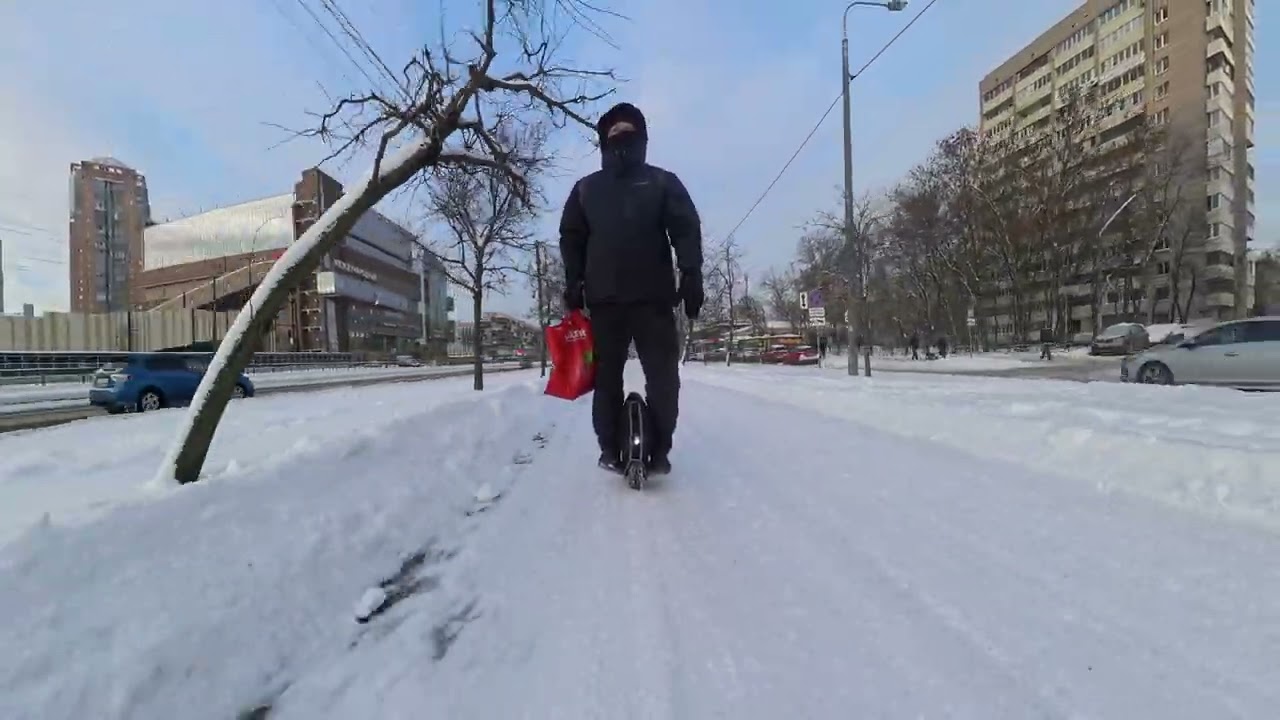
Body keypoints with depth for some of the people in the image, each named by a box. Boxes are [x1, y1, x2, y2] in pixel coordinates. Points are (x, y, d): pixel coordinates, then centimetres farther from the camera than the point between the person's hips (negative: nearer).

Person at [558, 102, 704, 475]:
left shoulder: (663, 182, 13)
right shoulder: (586, 188, 18)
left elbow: (686, 230, 4)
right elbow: (571, 237, 14)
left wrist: (691, 275, -9)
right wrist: (573, 283, 2)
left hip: (653, 294, -1)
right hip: (604, 296, 2)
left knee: (663, 374, -4)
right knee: (606, 374, 2)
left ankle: (659, 448, 5)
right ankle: (610, 448, 9)